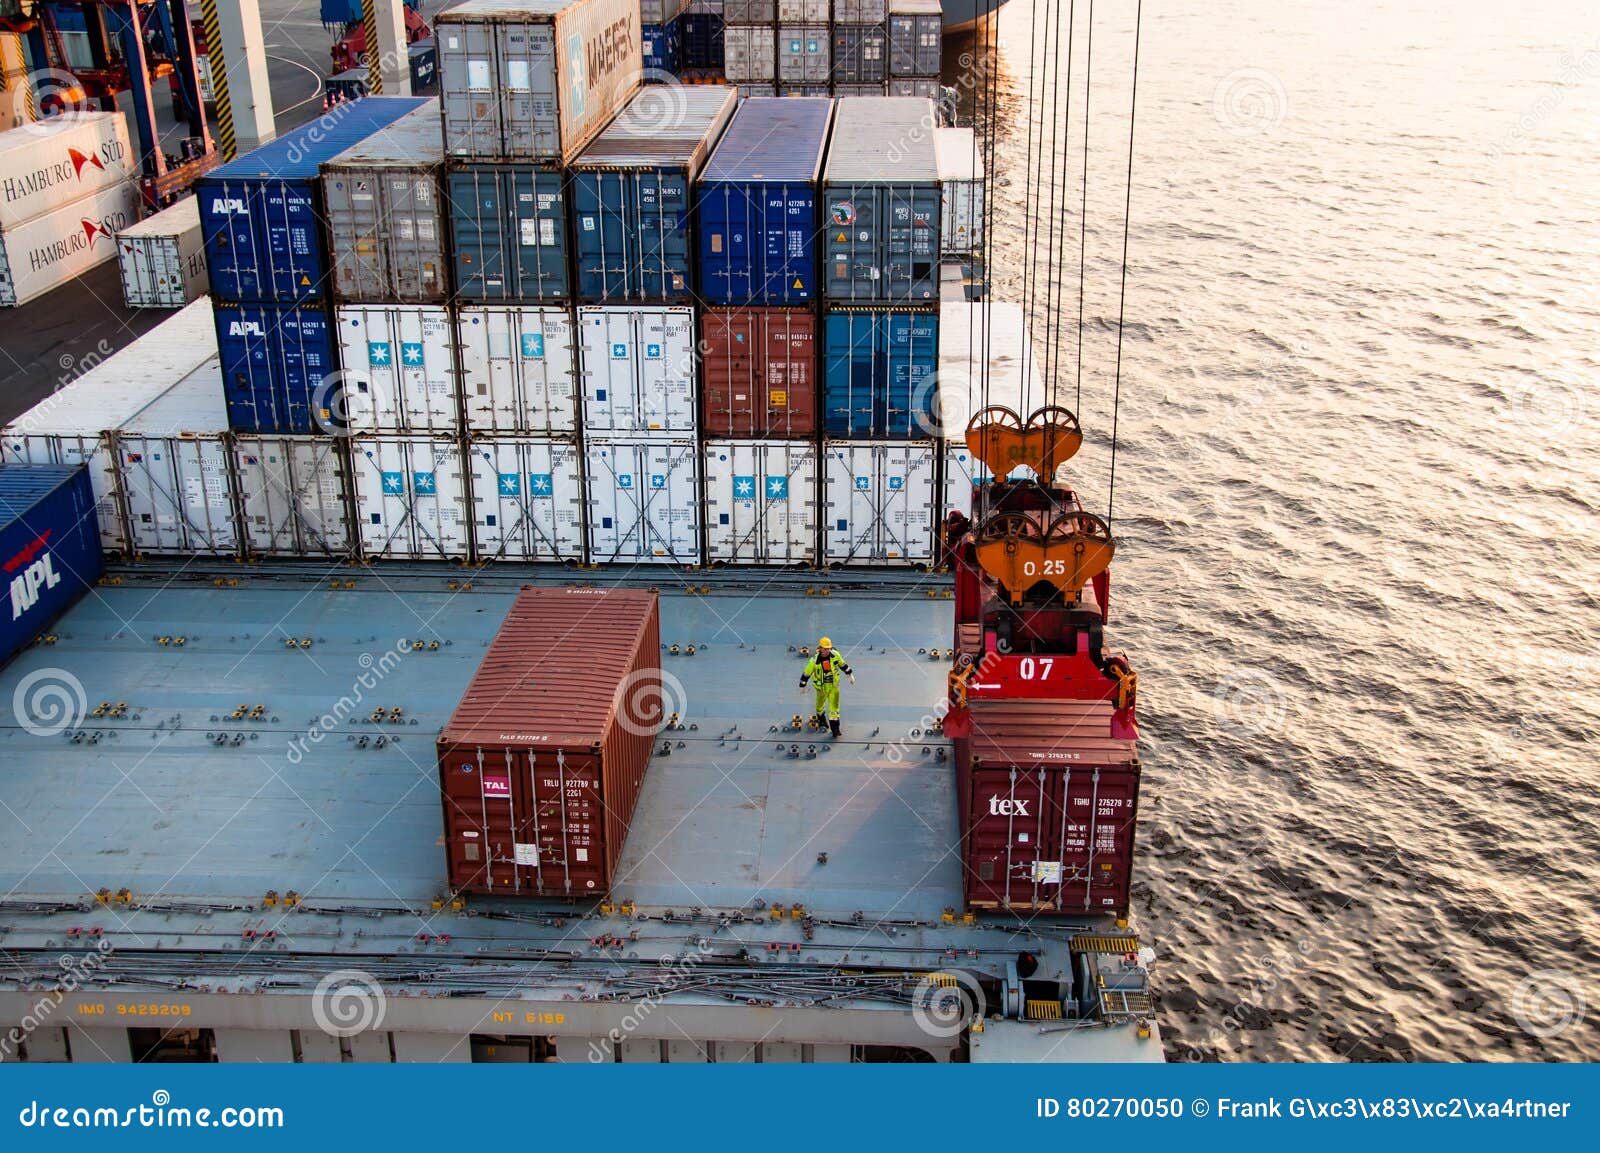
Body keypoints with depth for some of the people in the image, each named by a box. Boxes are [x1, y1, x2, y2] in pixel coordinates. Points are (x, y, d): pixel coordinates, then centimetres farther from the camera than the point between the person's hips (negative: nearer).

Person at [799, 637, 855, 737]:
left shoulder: (835, 655, -12)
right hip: (822, 686, -1)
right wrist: (802, 686, -2)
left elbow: (842, 664, 6)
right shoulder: (815, 661, -21)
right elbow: (806, 673, -9)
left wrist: (850, 675, 12)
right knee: (820, 704, 21)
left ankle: (835, 727, 0)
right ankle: (821, 718, 51)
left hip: (834, 685, 1)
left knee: (834, 706, -4)